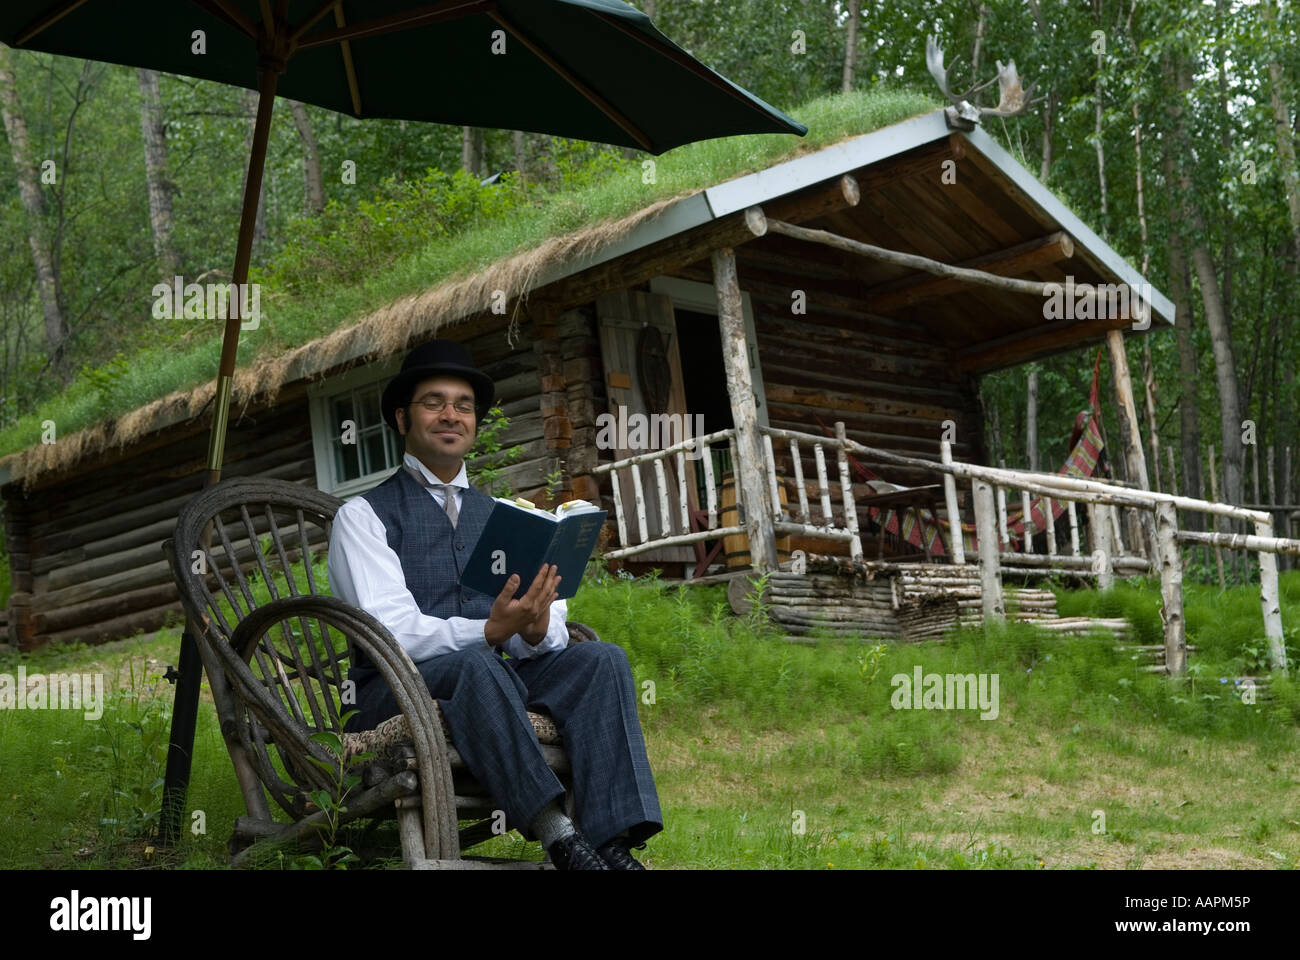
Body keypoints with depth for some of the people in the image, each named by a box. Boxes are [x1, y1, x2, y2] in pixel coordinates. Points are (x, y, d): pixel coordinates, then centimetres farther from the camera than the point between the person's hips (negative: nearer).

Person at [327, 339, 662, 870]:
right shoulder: (363, 516, 2)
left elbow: (551, 630, 8)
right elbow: (393, 632, -13)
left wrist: (537, 630, -18)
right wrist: (491, 632, -29)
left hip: (493, 677, 5)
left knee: (600, 657, -21)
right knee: (476, 664, -37)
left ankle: (613, 842, -35)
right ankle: (558, 835, -39)